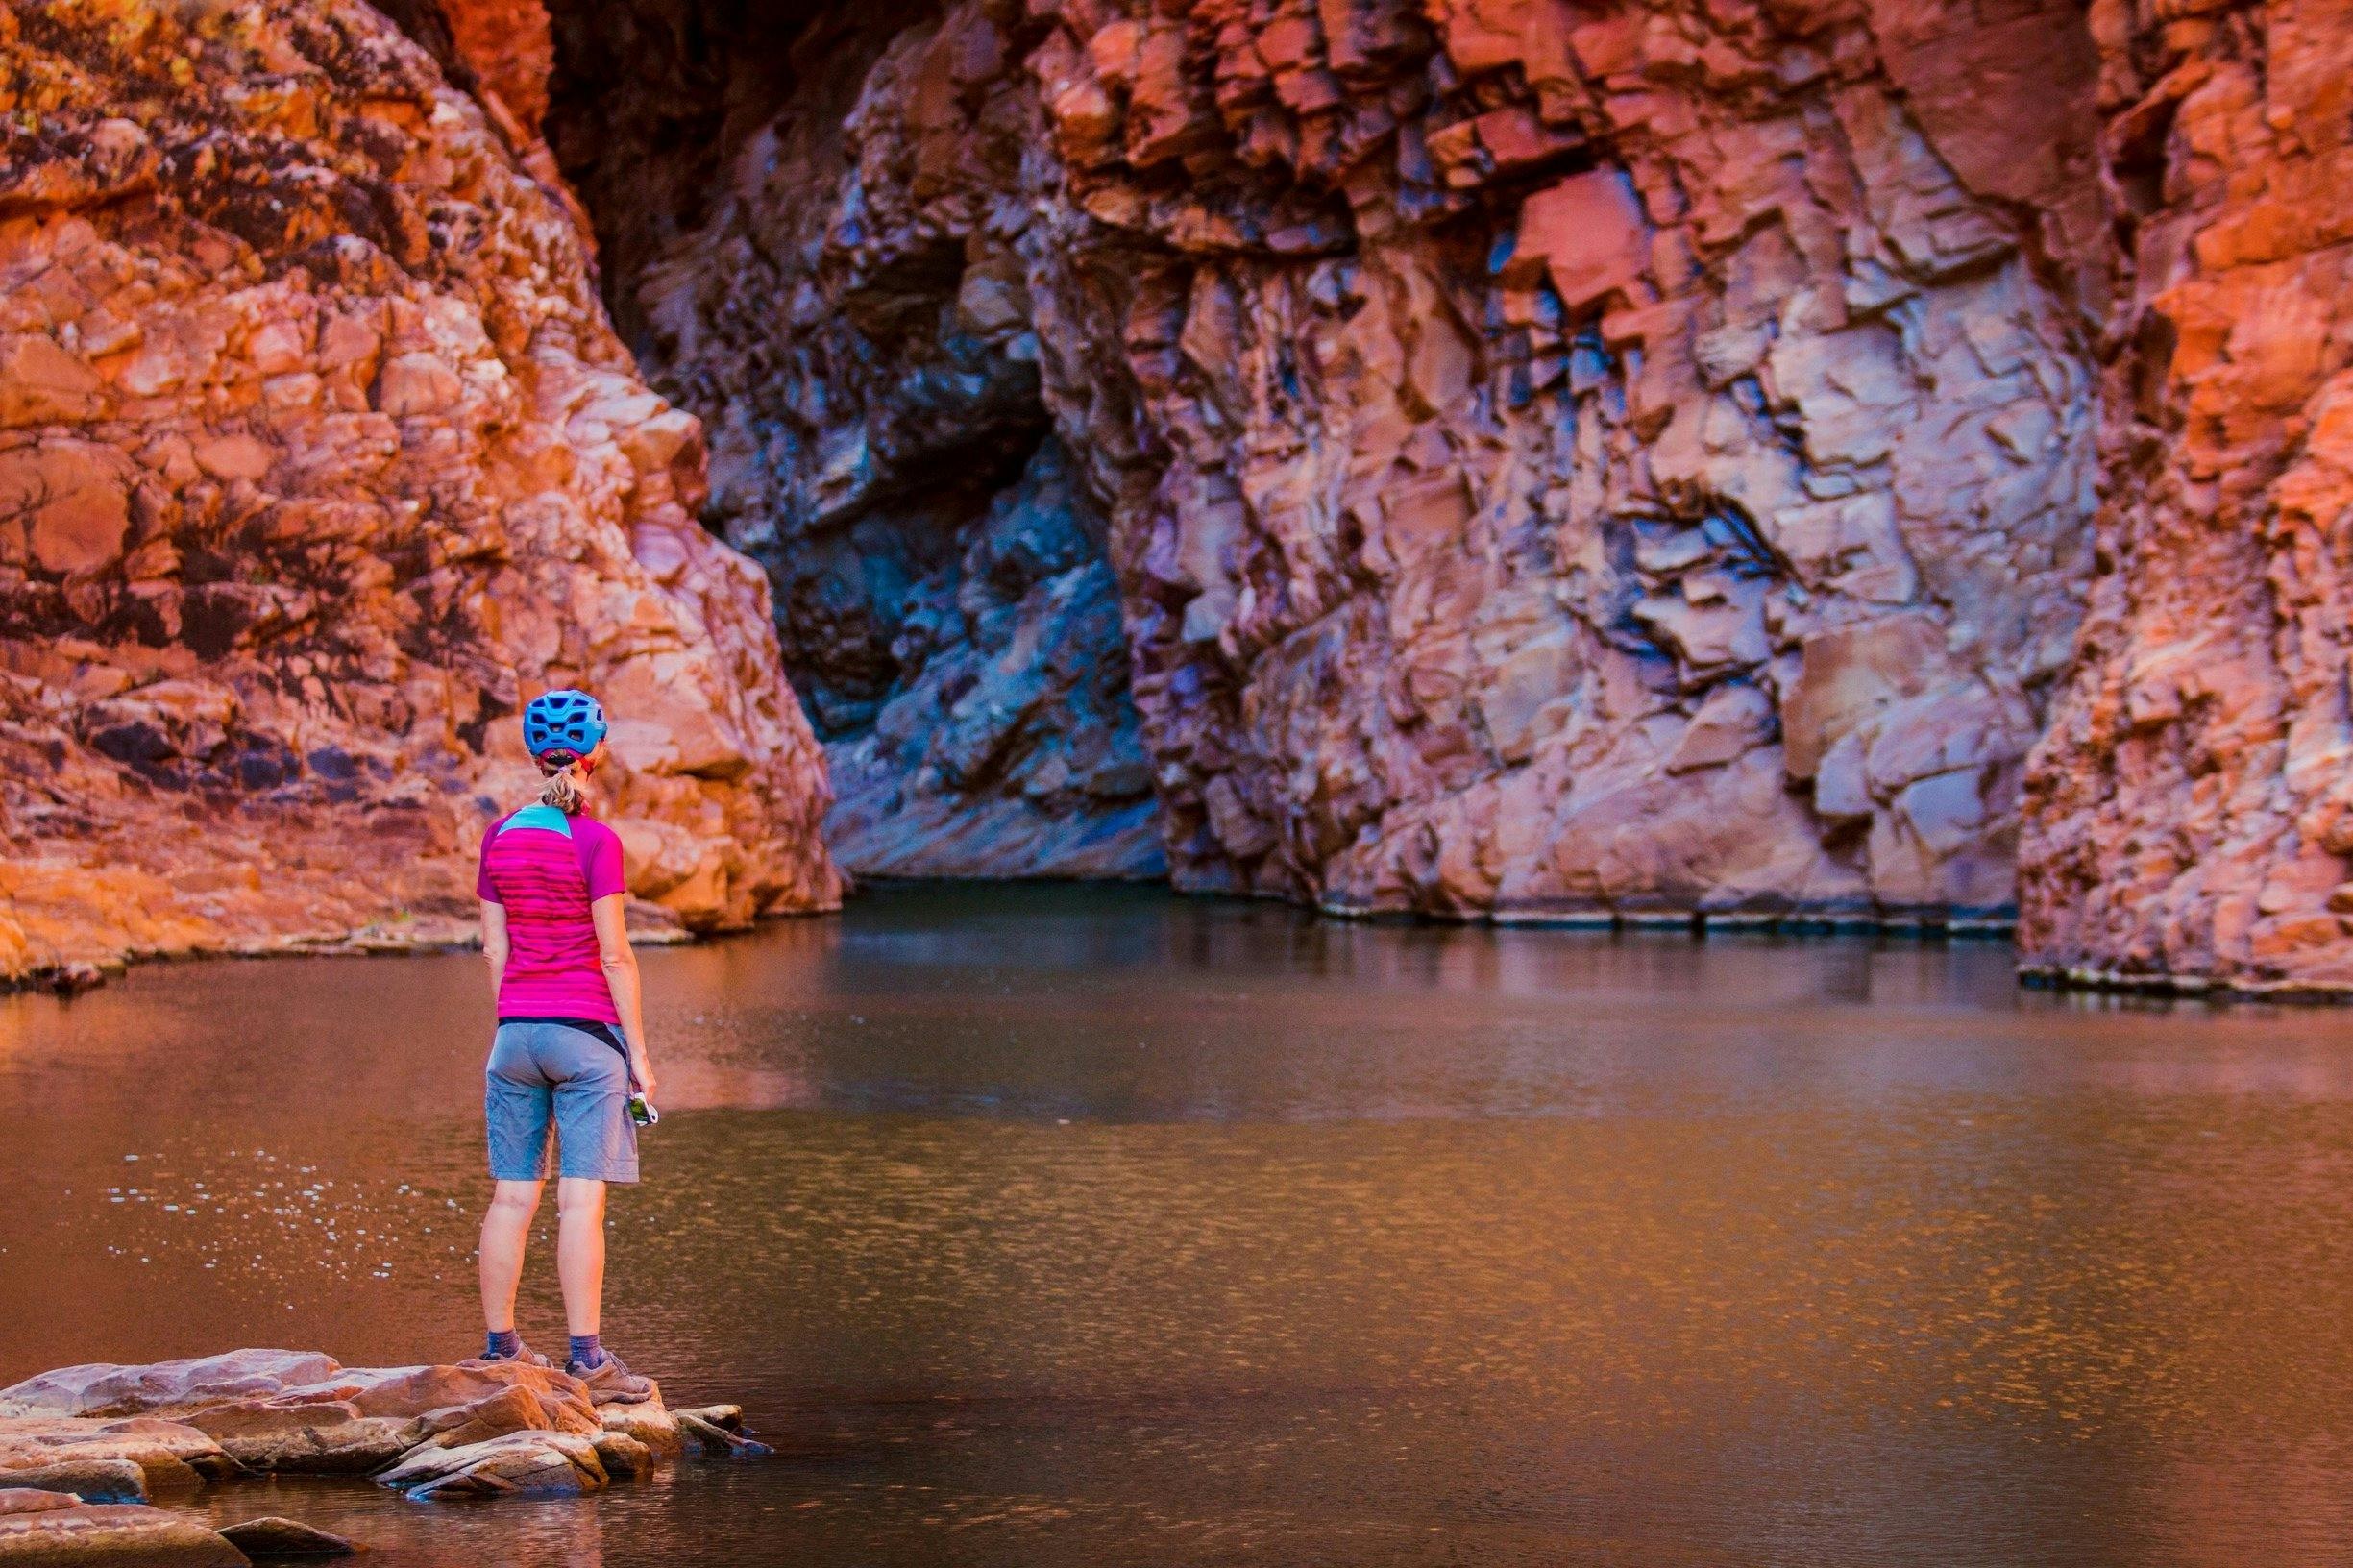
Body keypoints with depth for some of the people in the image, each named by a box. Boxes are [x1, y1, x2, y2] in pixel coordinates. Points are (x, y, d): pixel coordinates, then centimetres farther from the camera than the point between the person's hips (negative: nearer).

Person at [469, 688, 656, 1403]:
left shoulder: (500, 836, 6)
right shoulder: (594, 842, -10)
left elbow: (494, 948, 9)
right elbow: (615, 955, -10)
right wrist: (638, 1052, -5)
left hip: (517, 1030, 5)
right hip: (586, 1032, -5)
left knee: (512, 1196, 9)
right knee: (581, 1200, -5)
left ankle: (500, 1347, 15)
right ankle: (585, 1358, -5)